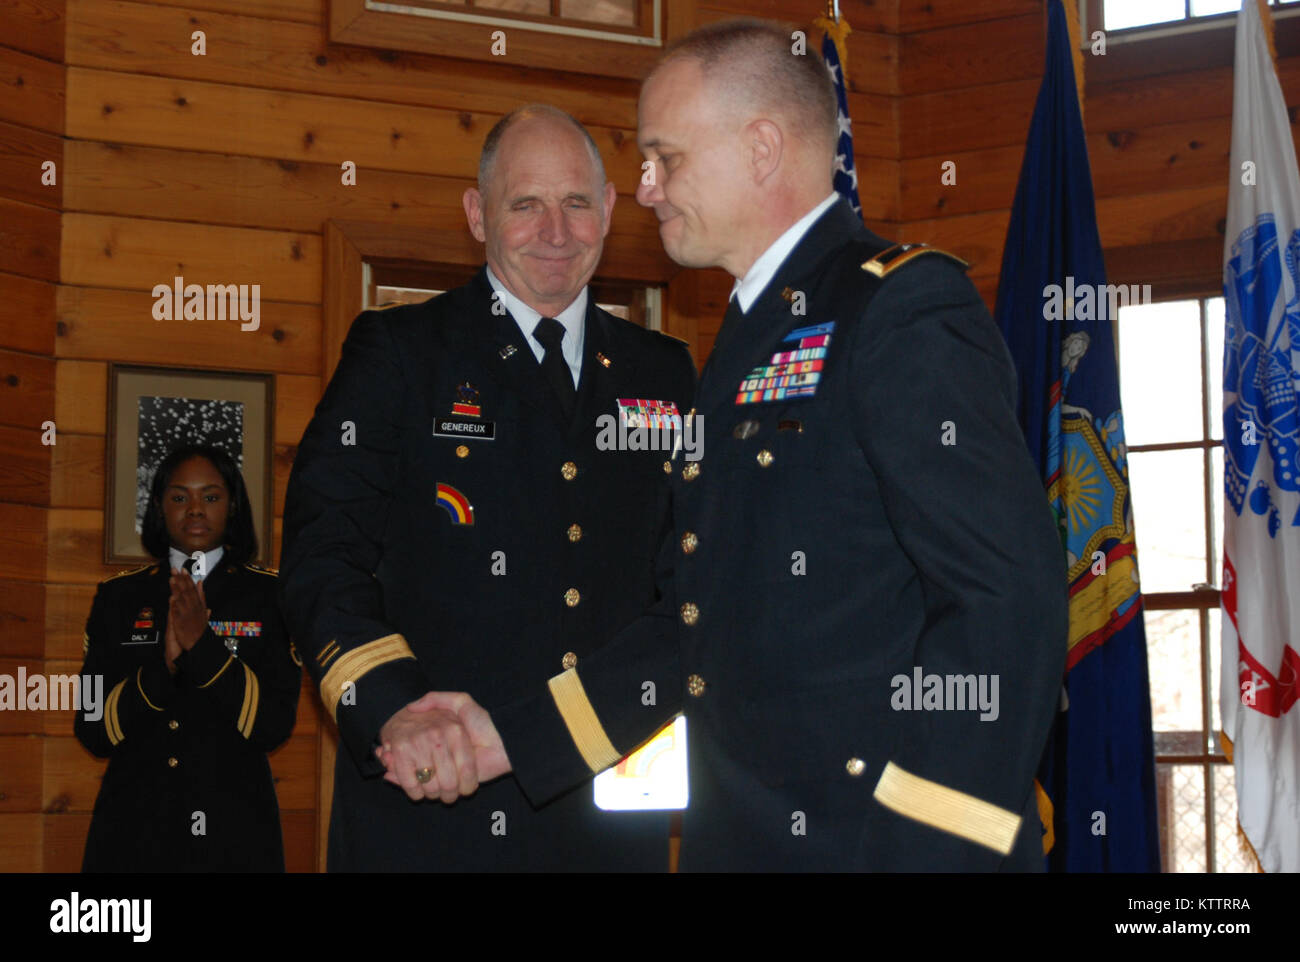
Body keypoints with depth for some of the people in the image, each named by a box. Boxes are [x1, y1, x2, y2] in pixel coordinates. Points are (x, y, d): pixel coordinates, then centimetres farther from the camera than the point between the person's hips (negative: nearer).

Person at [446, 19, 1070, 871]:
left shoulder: (905, 308, -11)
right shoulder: (751, 339, 16)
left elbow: (1008, 596, -21)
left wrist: (919, 847, -23)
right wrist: (510, 739, 12)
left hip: (869, 837, -8)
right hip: (740, 835, 8)